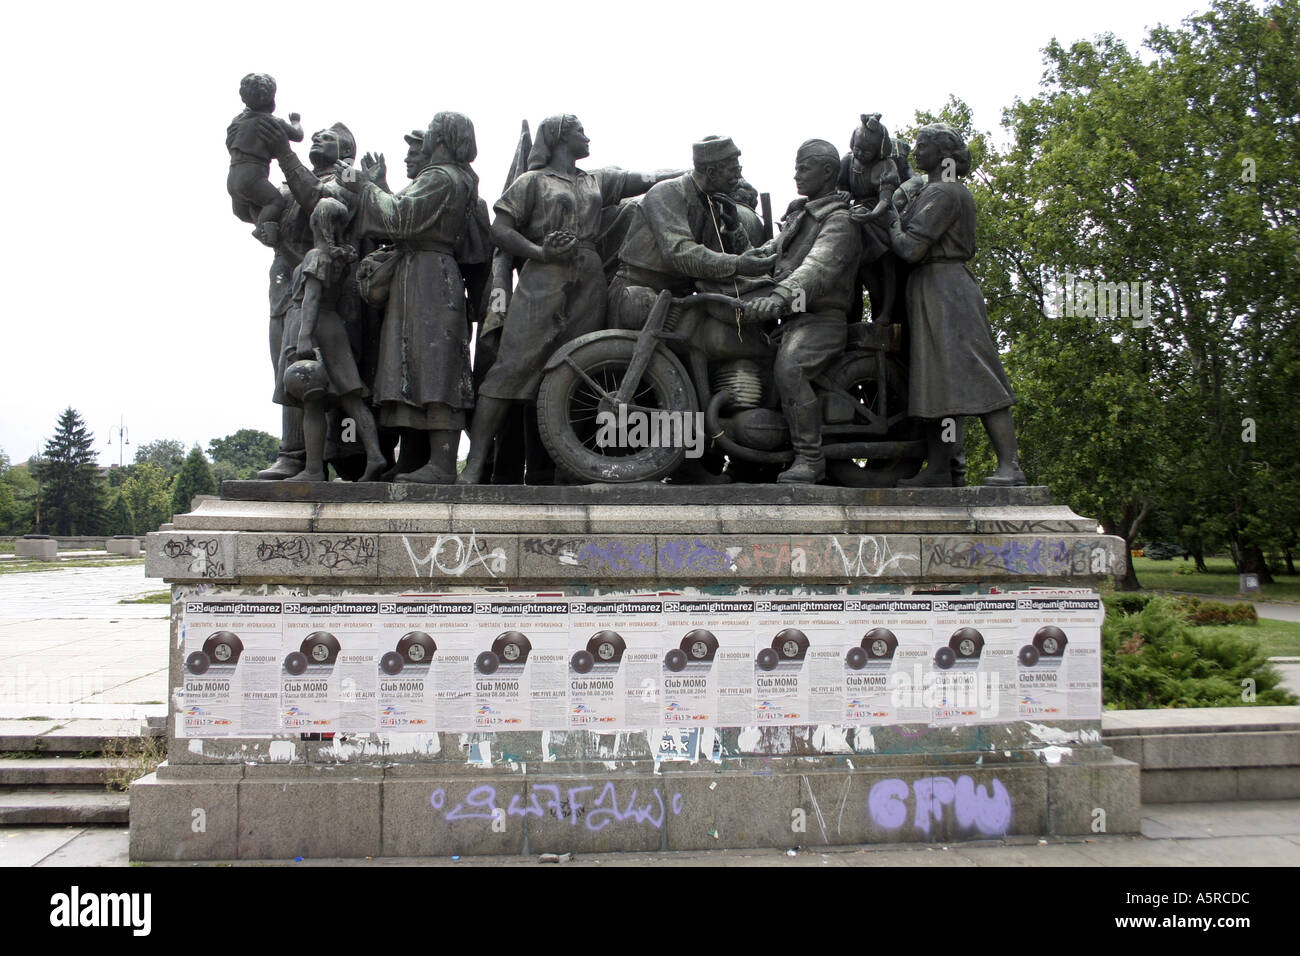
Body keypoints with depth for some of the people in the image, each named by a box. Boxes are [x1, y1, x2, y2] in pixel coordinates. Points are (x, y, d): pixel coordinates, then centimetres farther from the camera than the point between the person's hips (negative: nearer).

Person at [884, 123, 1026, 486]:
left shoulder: (942, 192, -10)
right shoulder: (955, 192, 22)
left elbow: (910, 249, -17)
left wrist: (892, 221, 1)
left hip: (944, 288, -11)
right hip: (933, 293, 11)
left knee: (972, 373, -15)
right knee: (934, 378, 6)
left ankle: (1010, 465, -18)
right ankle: (938, 468, 6)